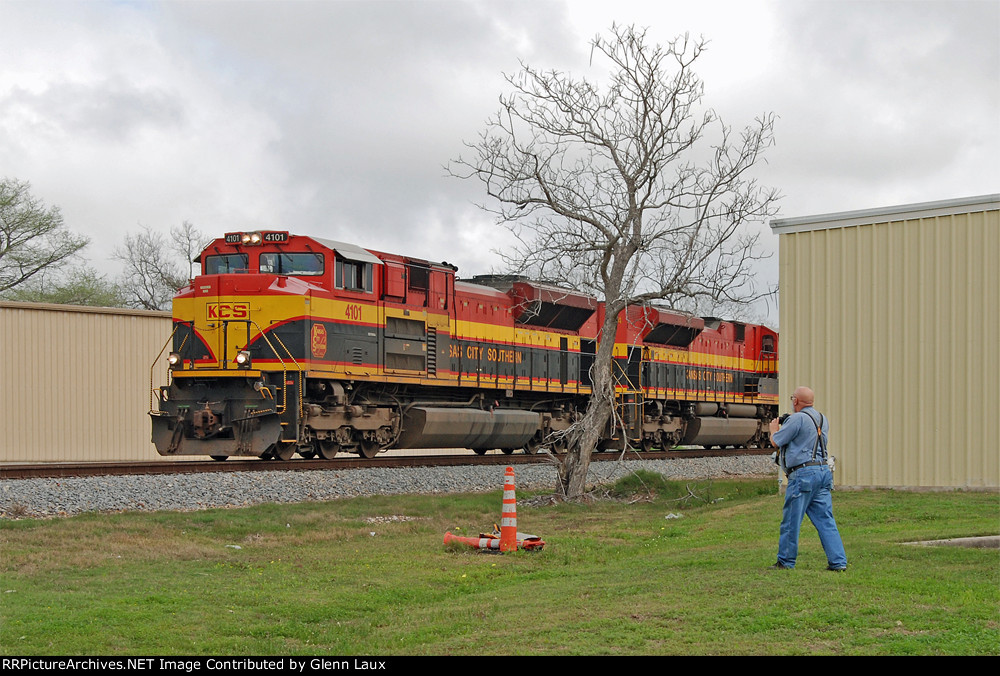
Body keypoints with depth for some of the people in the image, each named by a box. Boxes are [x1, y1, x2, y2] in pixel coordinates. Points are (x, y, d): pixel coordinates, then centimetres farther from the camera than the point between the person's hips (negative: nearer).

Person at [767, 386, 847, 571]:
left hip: (803, 473, -8)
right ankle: (838, 561, 1)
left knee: (791, 521, 2)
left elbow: (776, 441, -3)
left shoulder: (797, 419, -11)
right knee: (825, 520, 6)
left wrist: (774, 429, 19)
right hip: (823, 471, 8)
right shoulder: (822, 419, 16)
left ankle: (785, 561, 10)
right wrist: (785, 425, 34)